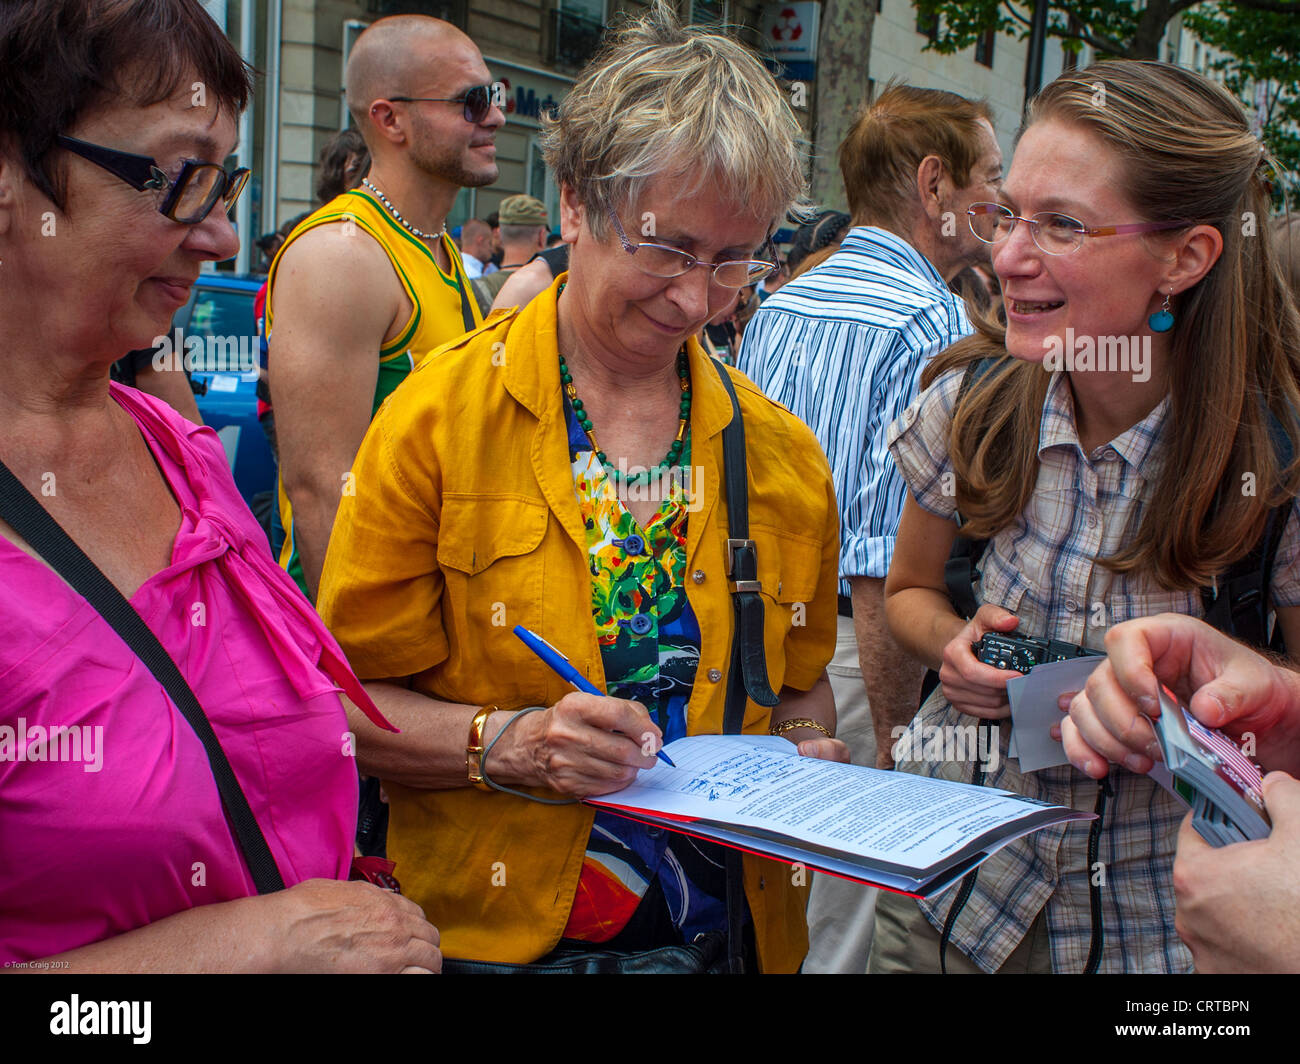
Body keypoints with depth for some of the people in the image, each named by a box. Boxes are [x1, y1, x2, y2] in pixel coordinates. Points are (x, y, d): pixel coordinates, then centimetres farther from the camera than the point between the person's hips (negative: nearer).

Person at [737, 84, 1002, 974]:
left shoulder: (777, 306, 10)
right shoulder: (933, 324, -15)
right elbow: (887, 562, -22)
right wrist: (894, 737, -18)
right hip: (840, 656, -8)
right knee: (833, 936, 5)